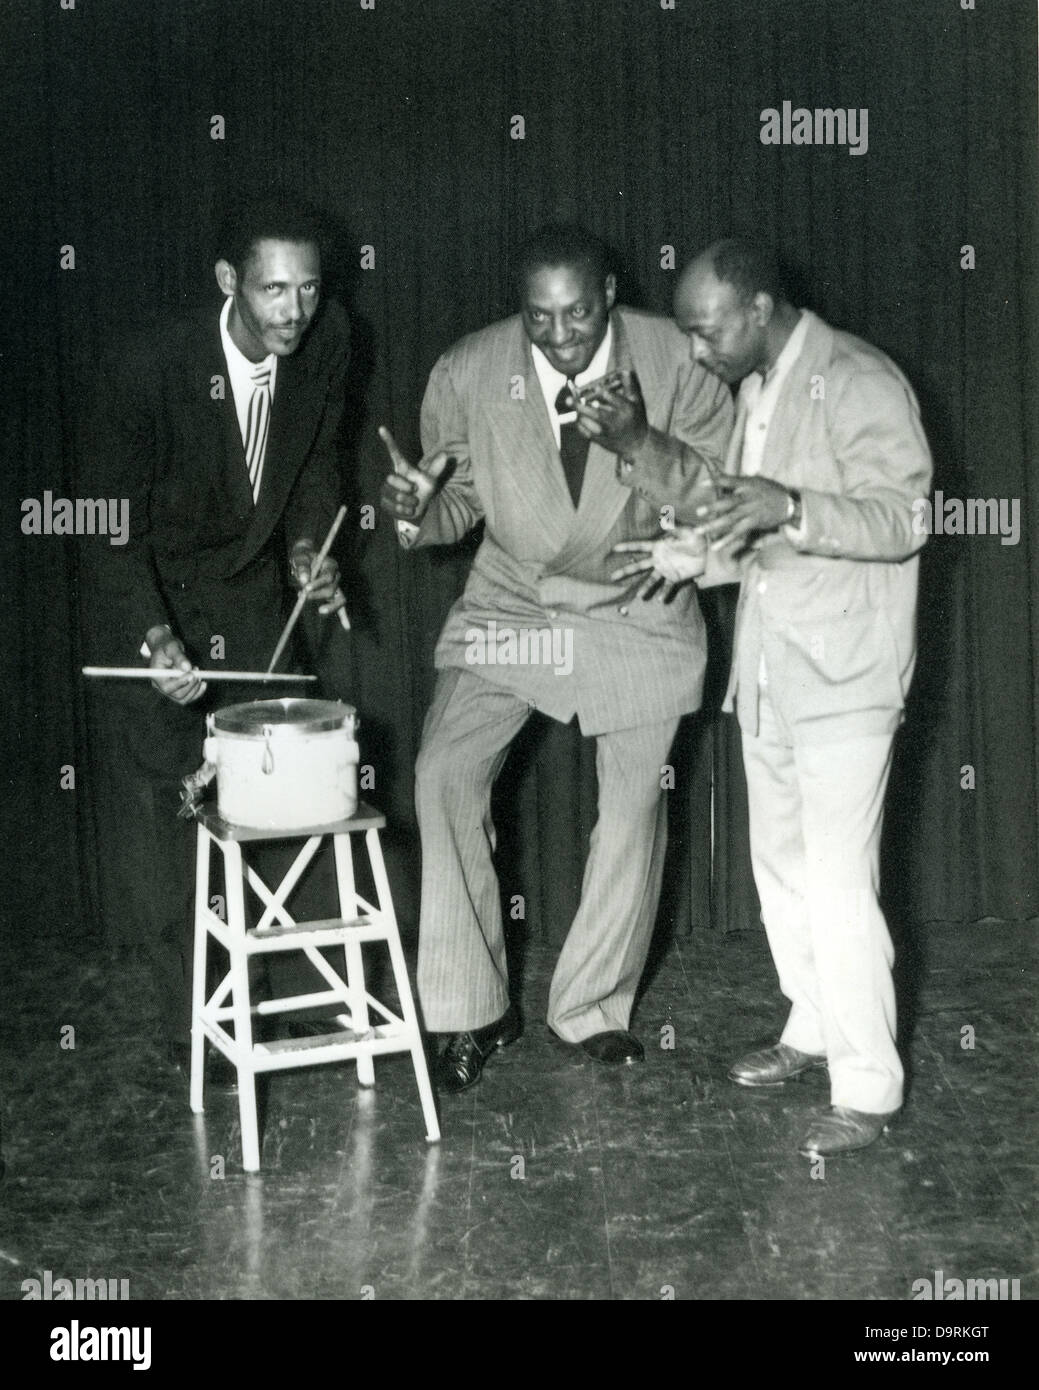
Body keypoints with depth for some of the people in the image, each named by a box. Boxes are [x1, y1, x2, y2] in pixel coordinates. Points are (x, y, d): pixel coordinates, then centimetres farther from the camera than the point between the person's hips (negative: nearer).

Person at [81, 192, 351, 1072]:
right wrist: (154, 637, -35)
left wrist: (305, 547, -9)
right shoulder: (147, 371, -29)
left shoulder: (326, 343, -14)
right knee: (157, 803, -3)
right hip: (149, 599, -4)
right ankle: (195, 1023, 9)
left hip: (253, 593, 4)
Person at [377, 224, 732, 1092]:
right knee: (445, 774, -16)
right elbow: (458, 506, -1)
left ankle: (593, 1009, 28)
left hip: (639, 608, 0)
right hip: (513, 603, 0)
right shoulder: (467, 374, -14)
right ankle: (472, 1010, 0)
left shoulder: (675, 360, -16)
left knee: (634, 807, 6)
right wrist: (418, 511, -25)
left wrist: (646, 446, -33)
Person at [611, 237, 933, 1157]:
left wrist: (789, 507, -34)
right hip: (770, 666, 9)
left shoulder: (859, 382, -13)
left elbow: (903, 517, -21)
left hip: (844, 674, -9)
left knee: (839, 883, -8)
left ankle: (868, 1090, 2)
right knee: (781, 865, 17)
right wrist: (694, 556, 6)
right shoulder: (756, 389, 14)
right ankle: (814, 1031, 33)